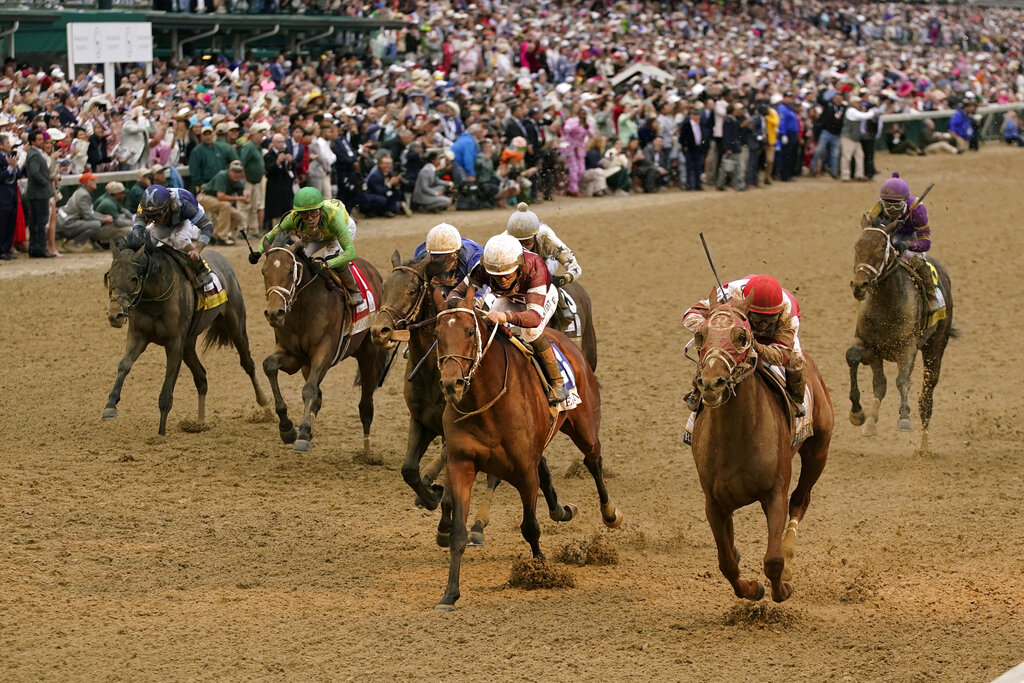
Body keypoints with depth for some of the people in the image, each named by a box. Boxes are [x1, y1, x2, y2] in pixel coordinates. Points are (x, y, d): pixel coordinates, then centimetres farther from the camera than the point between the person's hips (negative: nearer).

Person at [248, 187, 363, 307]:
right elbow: (269, 236, -21)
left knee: (332, 256, -30)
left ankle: (353, 291, -6)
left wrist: (325, 265, -62)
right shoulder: (293, 218, -37)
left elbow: (350, 252, -50)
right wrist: (258, 253, -42)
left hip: (345, 227, -4)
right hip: (316, 234, 4)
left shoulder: (332, 216, -47)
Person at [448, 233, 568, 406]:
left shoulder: (535, 268, -46)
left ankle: (556, 381, -14)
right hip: (508, 299, 4)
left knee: (530, 332, -32)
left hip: (543, 297, -4)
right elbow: (456, 293, -28)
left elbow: (535, 317, -55)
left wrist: (507, 316, -75)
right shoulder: (483, 269, -36)